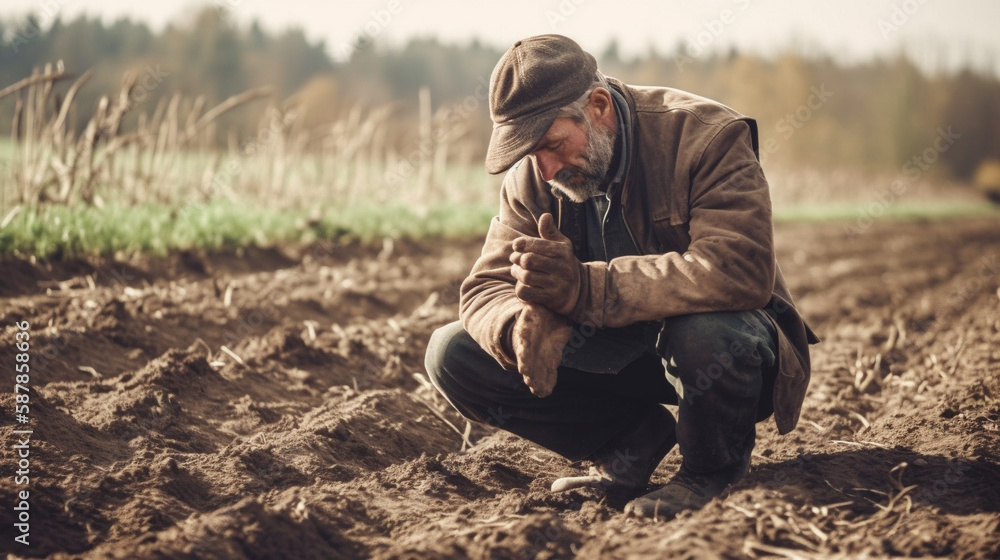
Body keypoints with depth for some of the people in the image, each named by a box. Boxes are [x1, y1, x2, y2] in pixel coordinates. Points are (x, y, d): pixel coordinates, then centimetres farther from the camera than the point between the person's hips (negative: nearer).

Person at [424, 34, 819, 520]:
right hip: (614, 354, 5)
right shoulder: (533, 175, -5)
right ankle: (633, 441, 1)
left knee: (706, 333, -42)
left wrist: (586, 287, -43)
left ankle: (712, 471, -7)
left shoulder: (704, 135, -21)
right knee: (453, 354, -11)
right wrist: (524, 324, -38)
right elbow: (485, 289, -10)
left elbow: (740, 270, -36)